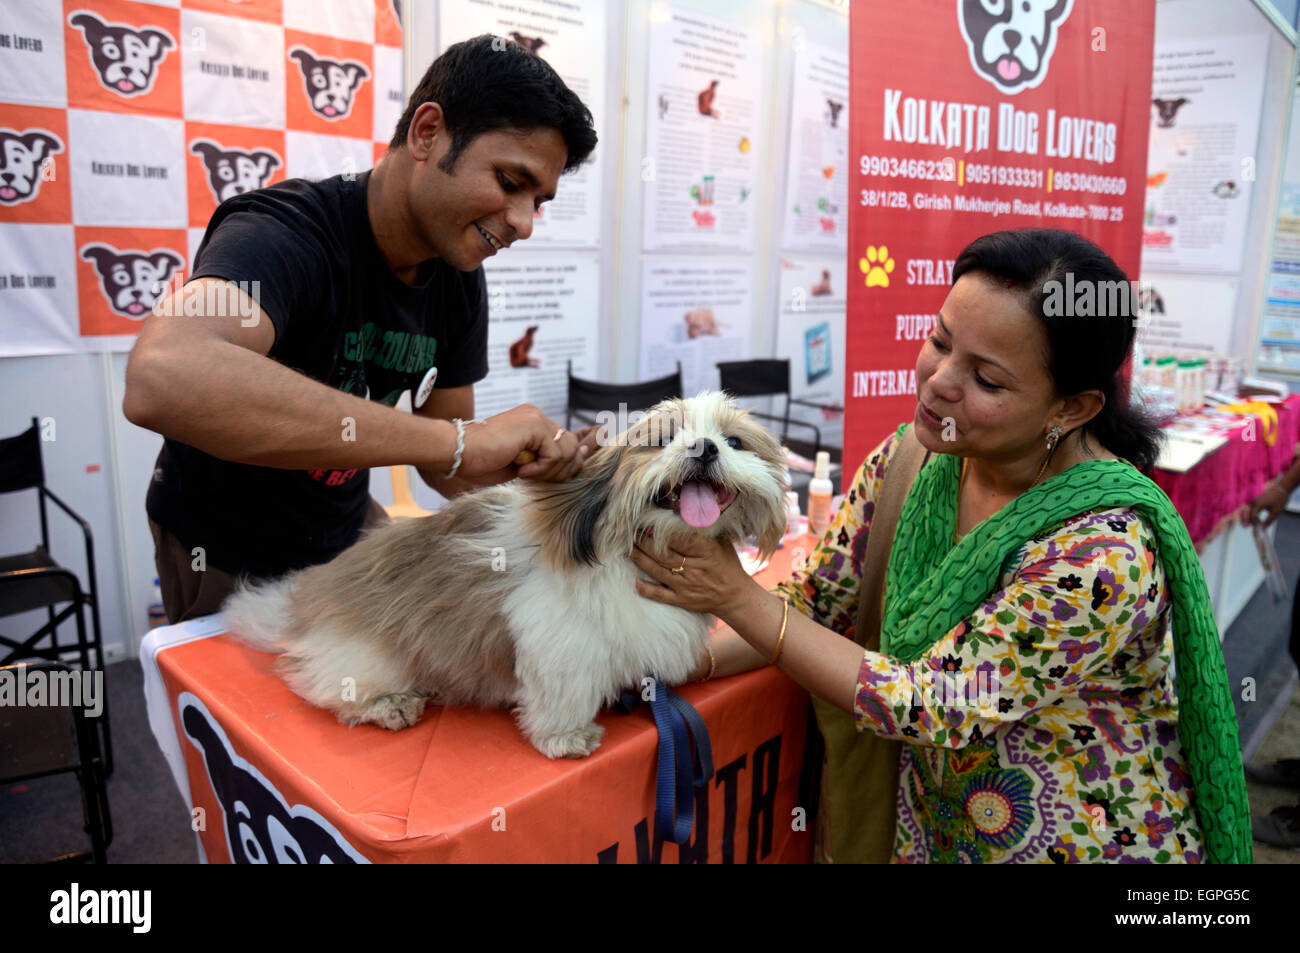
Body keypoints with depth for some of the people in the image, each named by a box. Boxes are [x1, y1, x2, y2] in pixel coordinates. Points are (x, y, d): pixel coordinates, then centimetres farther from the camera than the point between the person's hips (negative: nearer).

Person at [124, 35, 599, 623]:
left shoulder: (459, 278, -8)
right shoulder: (287, 233, -30)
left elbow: (443, 464, -4)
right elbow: (161, 380, -51)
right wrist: (458, 440, -50)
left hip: (348, 526, 6)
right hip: (226, 556, -6)